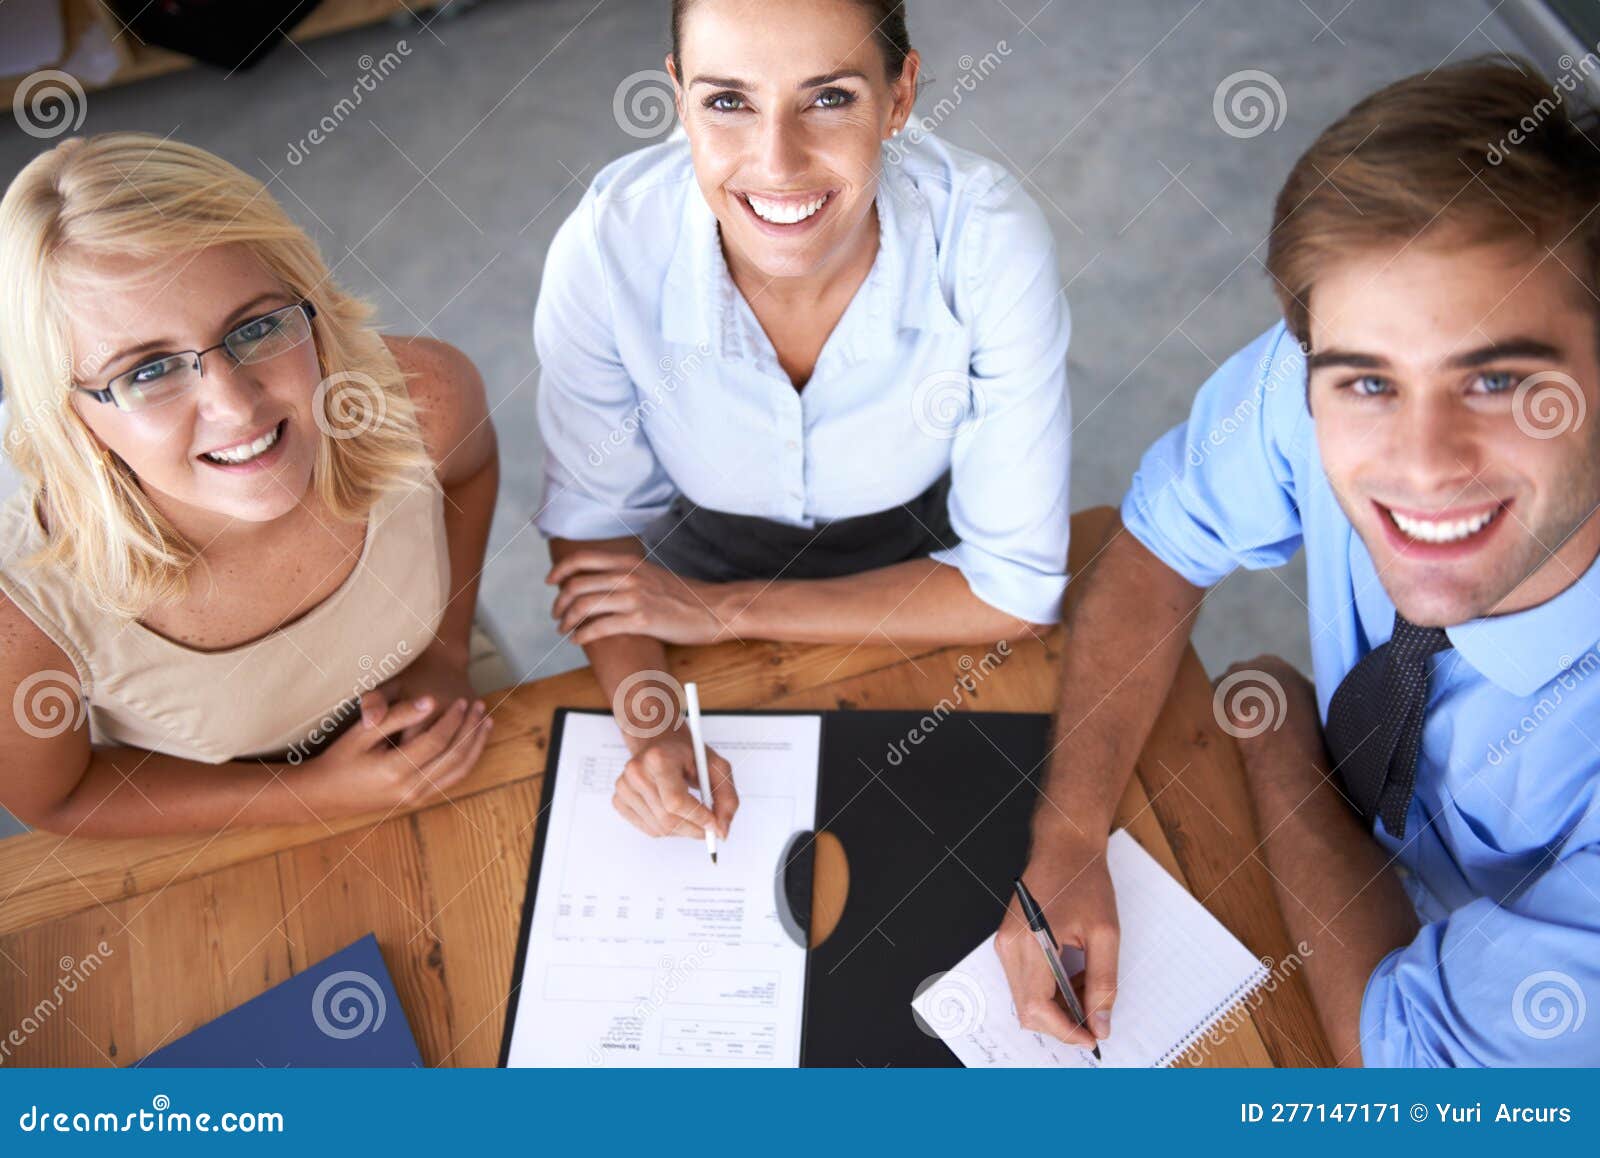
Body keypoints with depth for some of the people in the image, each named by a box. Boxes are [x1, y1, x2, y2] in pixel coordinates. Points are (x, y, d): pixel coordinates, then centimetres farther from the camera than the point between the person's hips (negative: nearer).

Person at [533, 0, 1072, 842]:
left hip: (919, 605, 1)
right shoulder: (607, 247, -28)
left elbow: (1016, 585, -22)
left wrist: (724, 612, -23)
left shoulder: (988, 241, -30)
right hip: (698, 576, 0)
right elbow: (593, 520, -12)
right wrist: (651, 731, -29)